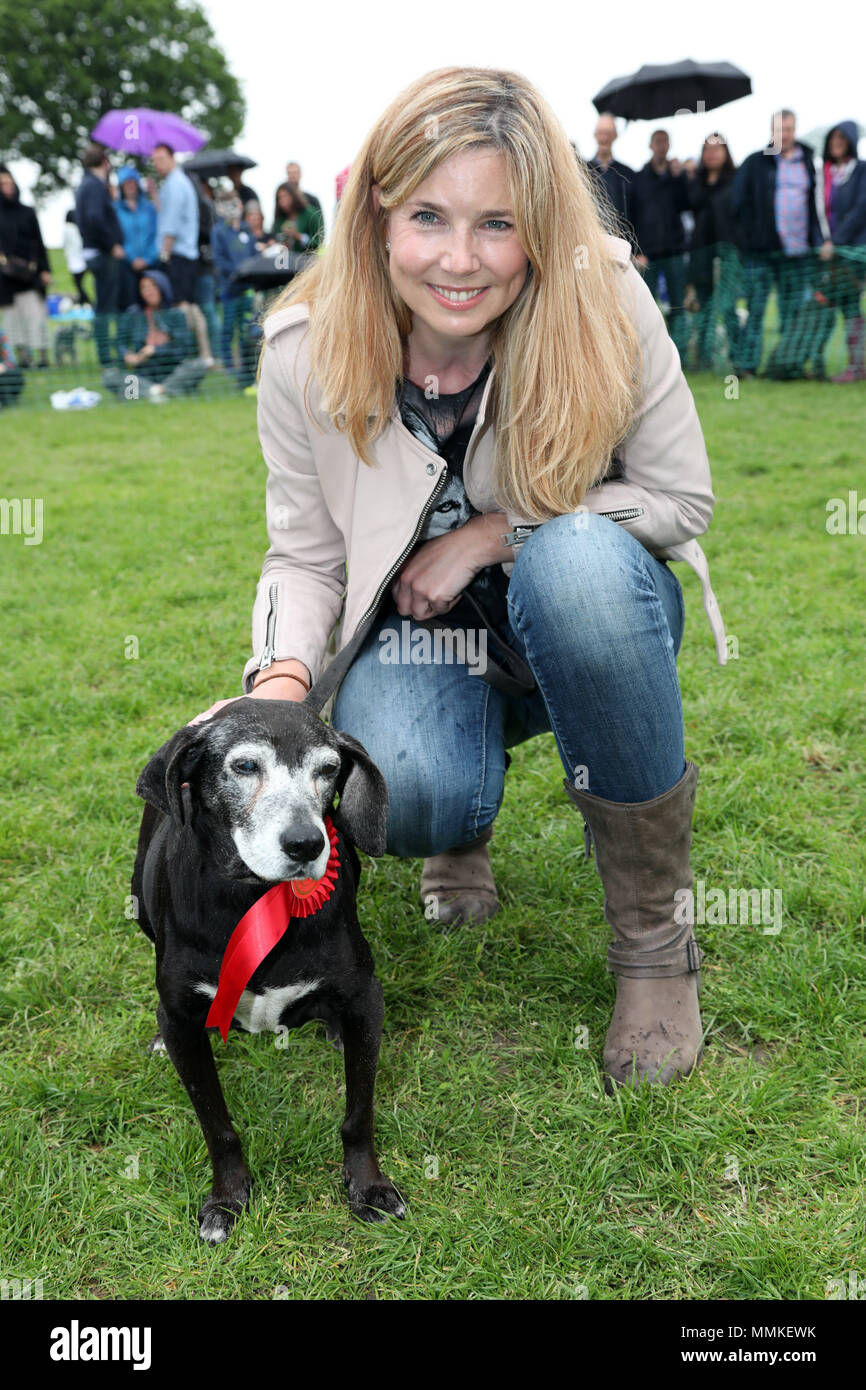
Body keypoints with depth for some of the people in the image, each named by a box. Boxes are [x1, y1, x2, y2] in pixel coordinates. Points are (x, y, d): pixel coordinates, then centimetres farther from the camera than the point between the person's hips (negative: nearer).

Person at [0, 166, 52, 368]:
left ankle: (43, 355, -6)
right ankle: (22, 355, 3)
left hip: (29, 273, 0)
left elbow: (39, 243, 8)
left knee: (35, 314, -7)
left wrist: (44, 269, 0)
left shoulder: (27, 213, 10)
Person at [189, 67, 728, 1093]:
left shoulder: (605, 307, -19)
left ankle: (654, 931, -19)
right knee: (398, 798, -32)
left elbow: (682, 499, -10)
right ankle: (463, 822, 12)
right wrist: (281, 681, -25)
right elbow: (304, 553, -5)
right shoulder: (306, 353, -15)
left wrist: (494, 531, -18)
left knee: (578, 564, -38)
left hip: (586, 616, 0)